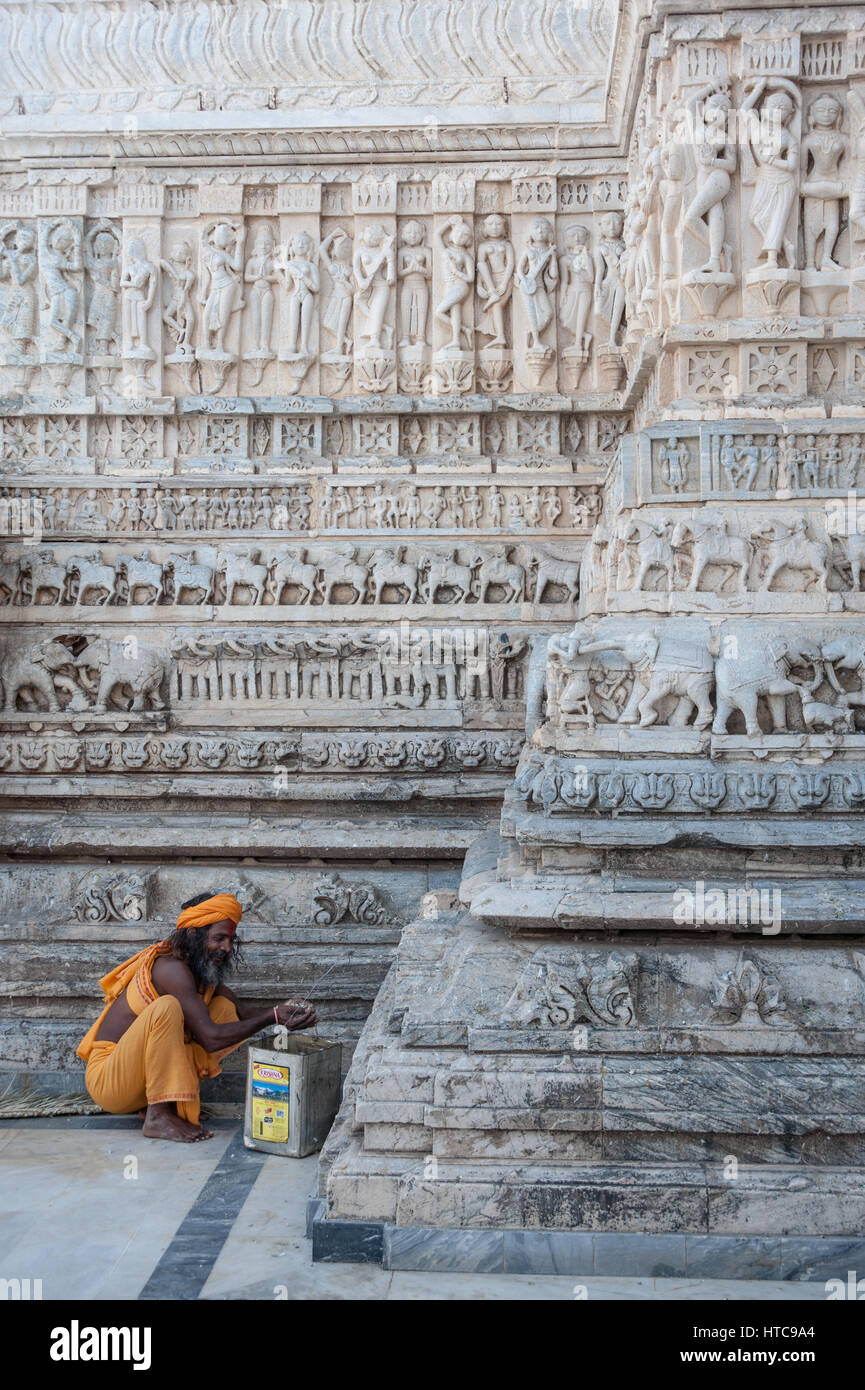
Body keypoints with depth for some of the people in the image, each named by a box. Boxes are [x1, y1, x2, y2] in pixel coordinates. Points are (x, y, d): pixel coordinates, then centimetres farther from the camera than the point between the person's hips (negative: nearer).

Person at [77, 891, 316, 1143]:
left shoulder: (206, 974, 7)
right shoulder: (173, 969, -22)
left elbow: (246, 1015, 3)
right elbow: (211, 1038, -28)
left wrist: (284, 1013, -17)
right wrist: (272, 1016, -25)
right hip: (106, 1081, -9)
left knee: (225, 1009, 3)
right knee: (166, 1007, -32)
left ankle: (167, 1103, -5)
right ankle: (158, 1116, -26)